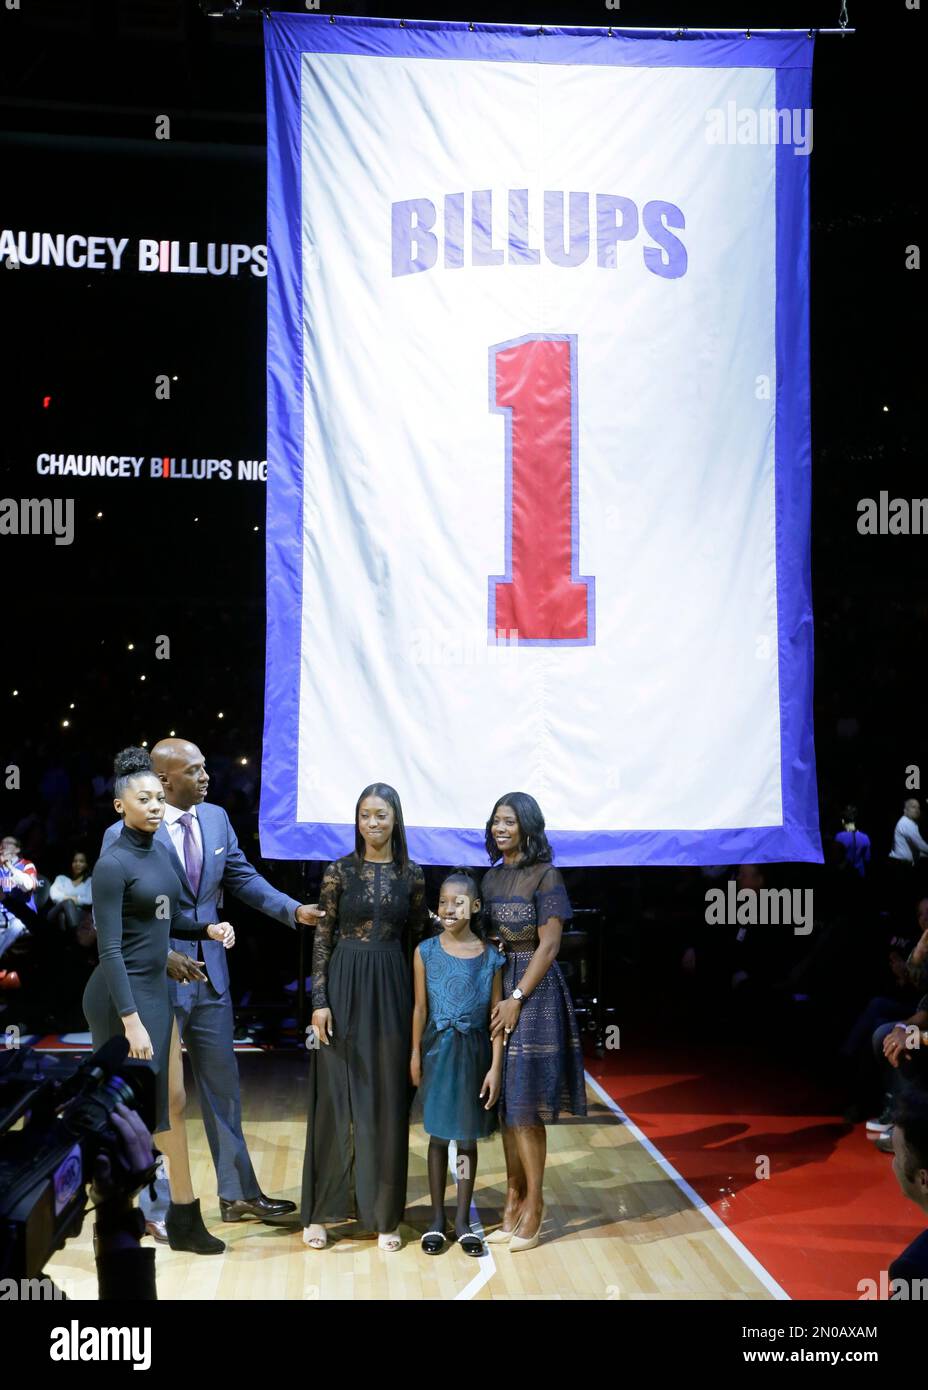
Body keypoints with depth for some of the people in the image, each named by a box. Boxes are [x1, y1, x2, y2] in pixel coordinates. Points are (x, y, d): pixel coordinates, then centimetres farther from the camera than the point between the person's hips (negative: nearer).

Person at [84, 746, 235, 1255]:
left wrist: (208, 929, -1)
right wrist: (130, 1019, -24)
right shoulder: (113, 863, -17)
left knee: (166, 1101, 11)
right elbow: (109, 949, -20)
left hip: (156, 990, 8)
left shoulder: (160, 852, 8)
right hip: (121, 996, -8)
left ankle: (184, 1217, 20)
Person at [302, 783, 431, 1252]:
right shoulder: (339, 871, -2)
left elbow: (419, 935, 9)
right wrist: (319, 1001, -9)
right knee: (336, 1098, 3)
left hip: (391, 989, 2)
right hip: (344, 986, -2)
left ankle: (383, 1214, 15)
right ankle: (320, 1211, 13)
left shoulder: (412, 874, 4)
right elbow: (322, 937, -3)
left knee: (388, 1100, 5)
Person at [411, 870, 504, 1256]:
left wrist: (495, 1066, -6)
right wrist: (415, 1055, 0)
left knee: (467, 1137, 8)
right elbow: (421, 1008, 1)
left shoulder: (489, 956, -5)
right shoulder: (426, 952, -3)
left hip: (474, 1052, 0)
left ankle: (463, 1221, 18)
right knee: (439, 1135, 8)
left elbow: (497, 1016, -3)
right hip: (438, 1050, 0)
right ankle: (437, 1220, 19)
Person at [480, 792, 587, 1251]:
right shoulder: (492, 877, 12)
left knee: (525, 1104, -4)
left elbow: (549, 944, -12)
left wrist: (517, 998, -16)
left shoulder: (545, 876, -8)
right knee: (505, 1102, 8)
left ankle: (533, 1204, 5)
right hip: (497, 988, 6)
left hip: (534, 991, -6)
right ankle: (513, 1198, 15)